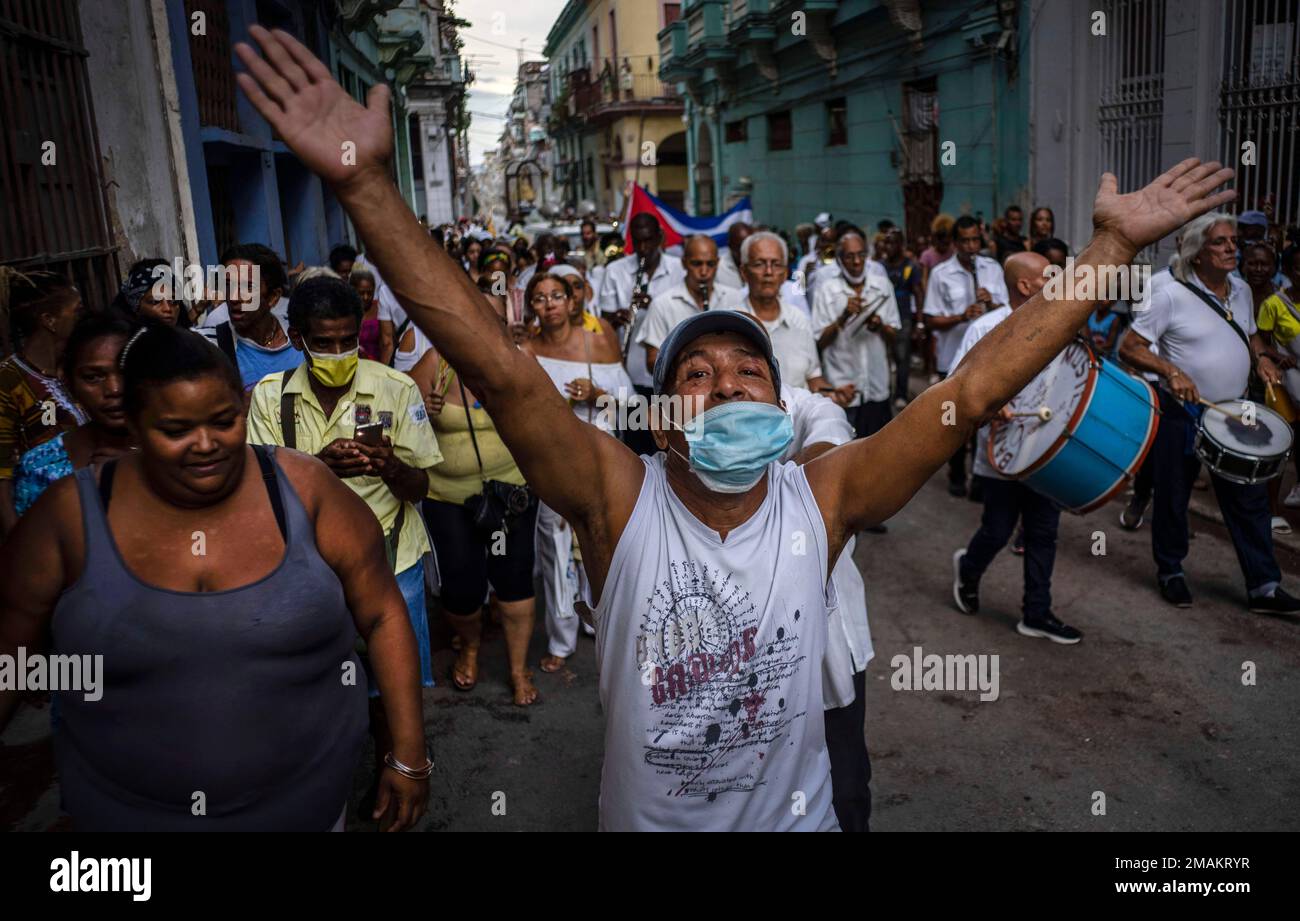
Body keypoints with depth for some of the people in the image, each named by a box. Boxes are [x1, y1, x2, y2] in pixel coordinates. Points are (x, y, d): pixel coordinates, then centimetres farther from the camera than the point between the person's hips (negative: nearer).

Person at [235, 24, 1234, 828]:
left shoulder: (820, 497, -16)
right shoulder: (619, 497, -21)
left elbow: (972, 391, -19)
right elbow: (497, 366, -31)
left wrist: (1113, 244, -20)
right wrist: (368, 184, -37)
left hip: (796, 814, 1)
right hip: (646, 817, -1)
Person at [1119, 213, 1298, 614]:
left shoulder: (1241, 290, 7)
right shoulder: (1170, 295, -14)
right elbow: (1129, 347, -14)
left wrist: (1260, 357, 2)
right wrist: (1169, 370, -27)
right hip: (1183, 415, -5)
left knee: (1250, 499, 7)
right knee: (1173, 498, 8)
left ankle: (1264, 586, 15)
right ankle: (1170, 572, 27)